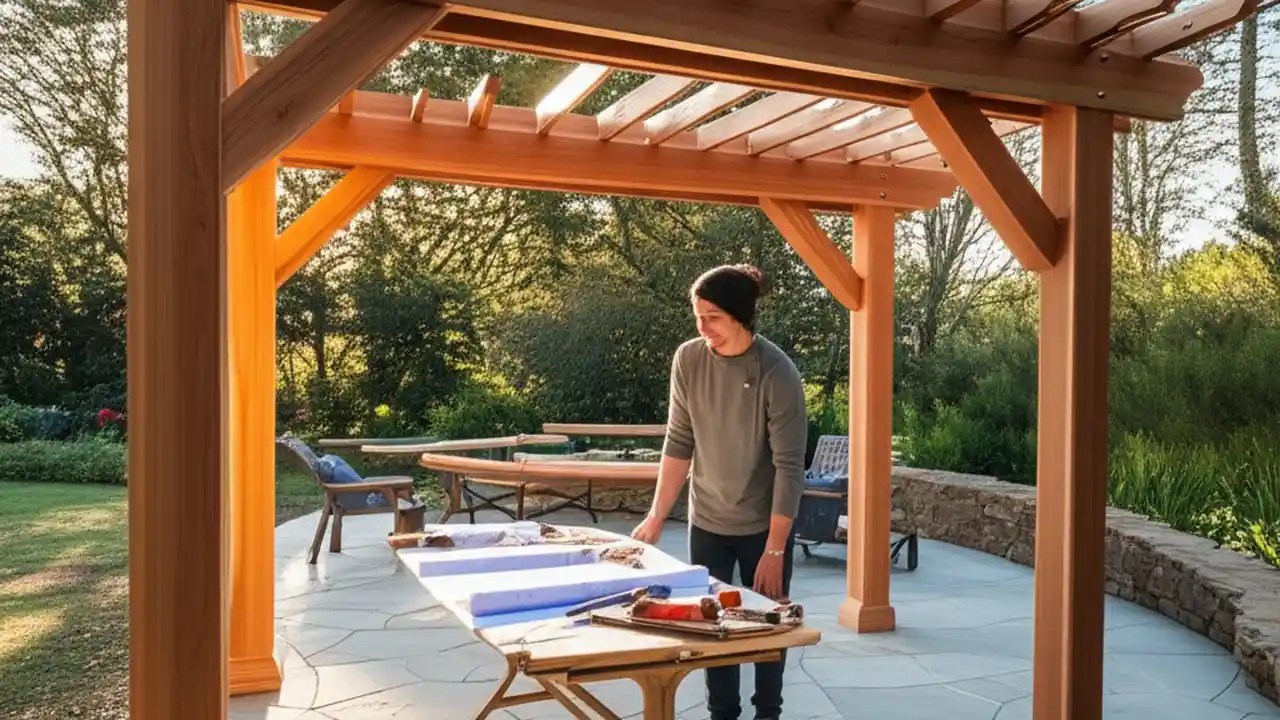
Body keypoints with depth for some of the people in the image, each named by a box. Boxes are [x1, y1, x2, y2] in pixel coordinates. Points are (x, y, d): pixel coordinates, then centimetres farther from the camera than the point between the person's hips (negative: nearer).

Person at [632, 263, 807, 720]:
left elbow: (789, 466, -19)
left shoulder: (777, 373, -21)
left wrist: (775, 548, -20)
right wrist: (657, 516, -3)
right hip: (706, 522, 3)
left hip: (763, 525, -3)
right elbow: (679, 443, -1)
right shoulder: (688, 359, -9)